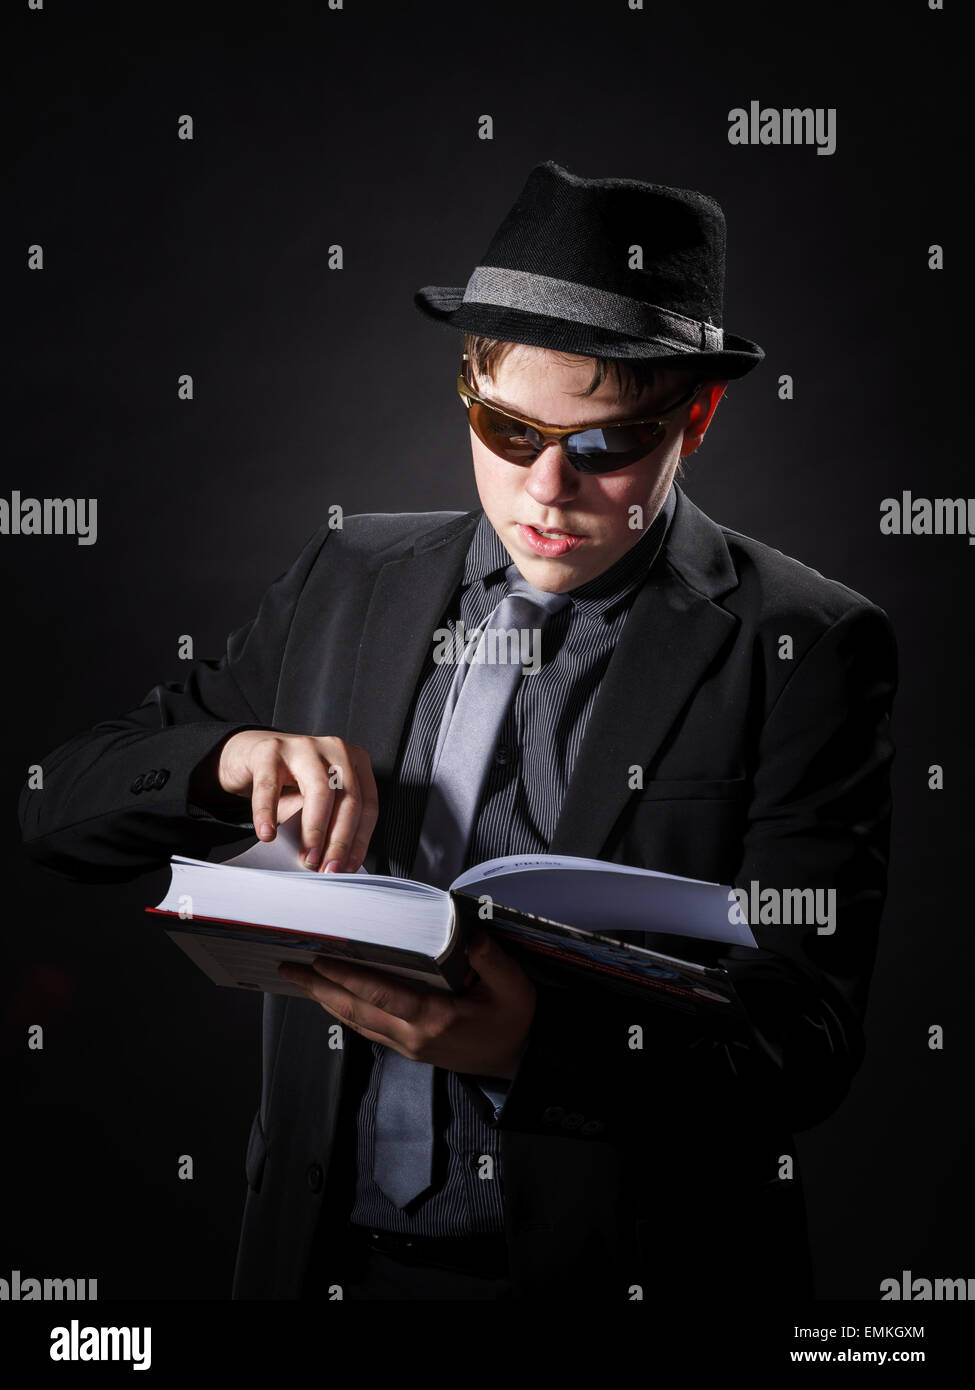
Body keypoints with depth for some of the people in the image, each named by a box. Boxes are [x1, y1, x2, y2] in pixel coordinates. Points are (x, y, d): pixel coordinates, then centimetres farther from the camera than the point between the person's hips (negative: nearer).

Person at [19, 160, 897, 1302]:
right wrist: (232, 757, -13)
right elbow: (58, 811, 8)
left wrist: (534, 1043, -26)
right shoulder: (350, 578, 7)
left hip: (620, 1264, -3)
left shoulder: (803, 649, -4)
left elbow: (805, 1041, -8)